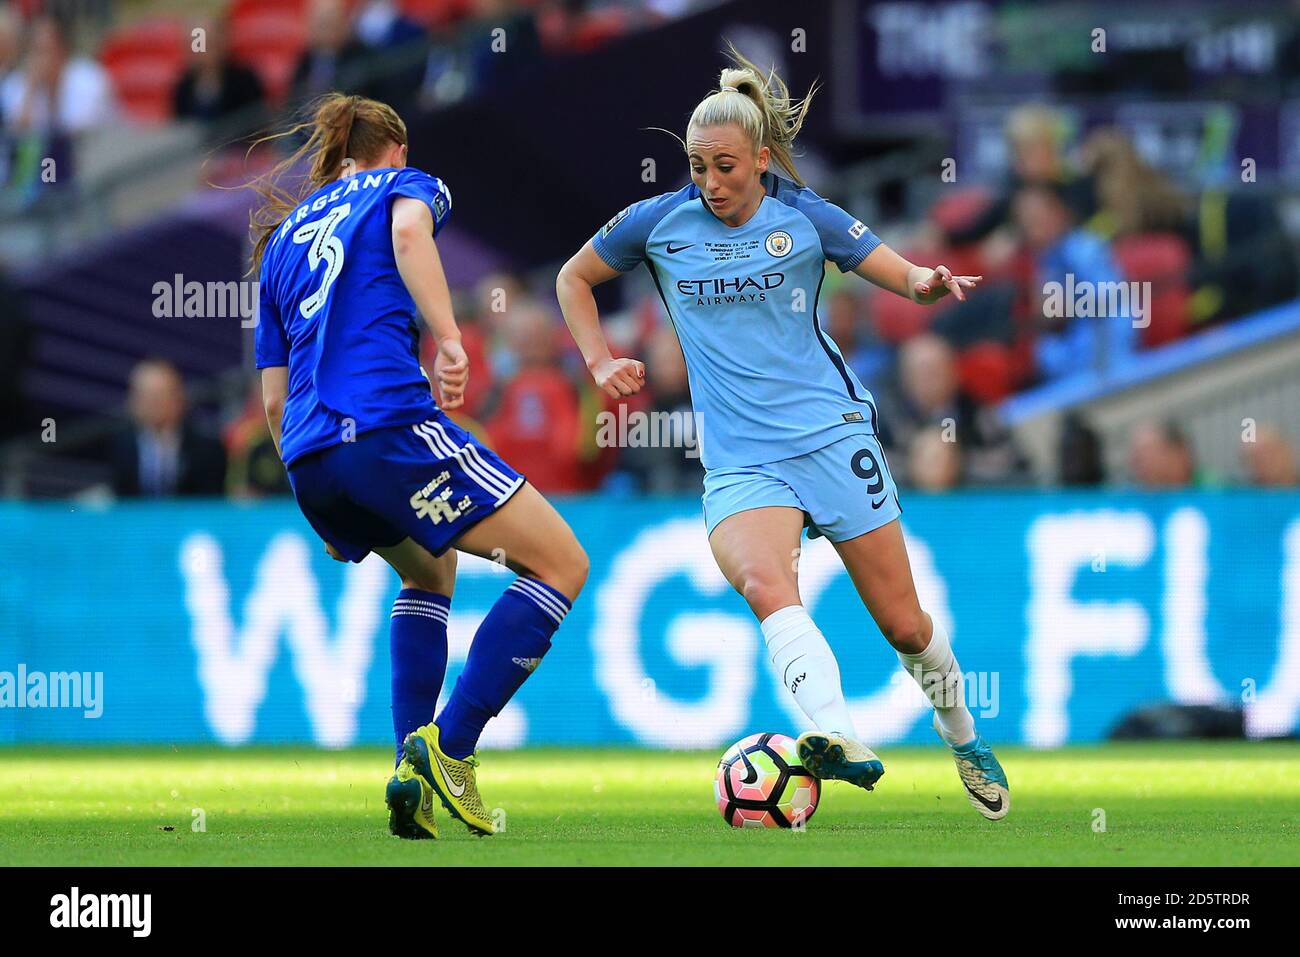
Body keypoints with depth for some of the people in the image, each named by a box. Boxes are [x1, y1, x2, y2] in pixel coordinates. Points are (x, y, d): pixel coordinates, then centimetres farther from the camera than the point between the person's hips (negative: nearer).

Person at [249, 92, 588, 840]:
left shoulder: (283, 237, 29)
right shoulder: (404, 184, 15)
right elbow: (409, 230, -13)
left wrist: (325, 509, 34)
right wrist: (449, 341, -23)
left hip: (309, 457, 7)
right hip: (389, 423, -7)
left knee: (429, 572, 32)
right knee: (561, 563, 0)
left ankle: (414, 772, 15)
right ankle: (449, 747, -12)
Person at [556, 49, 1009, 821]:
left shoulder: (804, 218, -1)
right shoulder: (659, 222, 2)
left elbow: (909, 278, 5)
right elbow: (574, 279, 18)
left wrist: (932, 284, -18)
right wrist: (600, 363, 5)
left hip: (833, 436, 0)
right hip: (739, 461, 0)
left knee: (905, 625, 5)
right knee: (765, 584, -33)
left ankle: (965, 741, 33)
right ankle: (842, 741, -49)